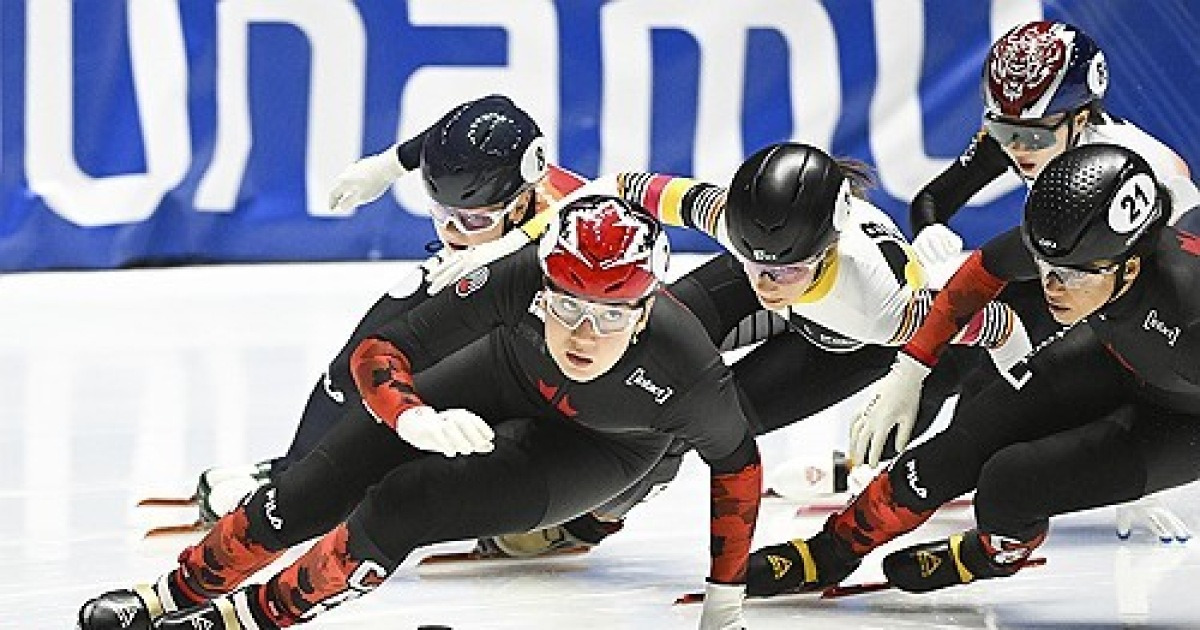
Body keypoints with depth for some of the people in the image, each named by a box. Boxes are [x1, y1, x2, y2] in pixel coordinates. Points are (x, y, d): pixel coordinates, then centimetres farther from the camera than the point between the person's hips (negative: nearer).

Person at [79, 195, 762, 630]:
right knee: (318, 489, -2)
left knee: (403, 506, -21)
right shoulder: (524, 281, -38)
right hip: (507, 376, 2)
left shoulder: (688, 372, -40)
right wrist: (416, 419, -51)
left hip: (599, 450, -2)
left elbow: (737, 462, -18)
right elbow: (378, 354, -30)